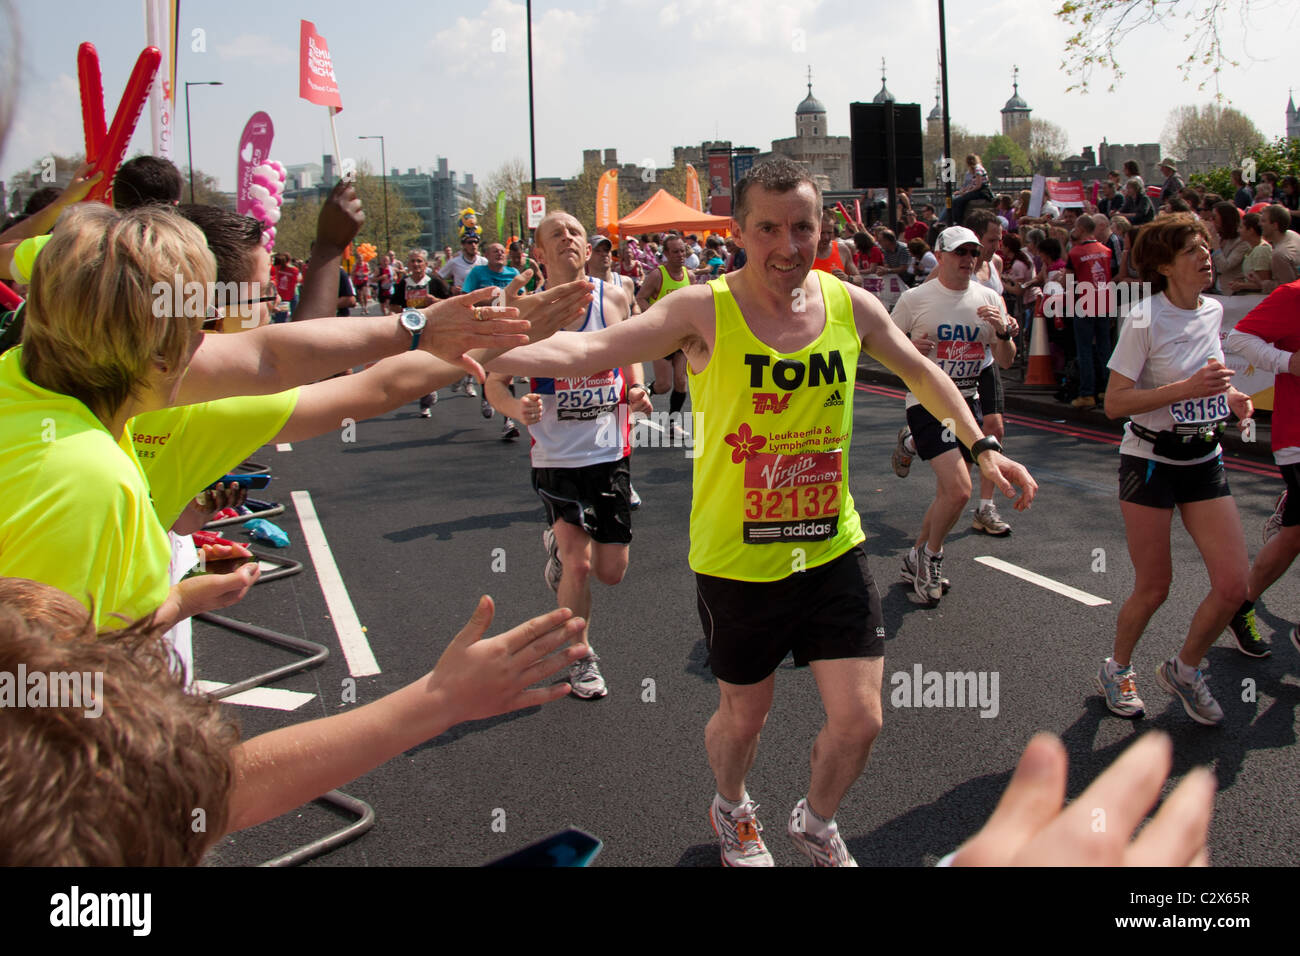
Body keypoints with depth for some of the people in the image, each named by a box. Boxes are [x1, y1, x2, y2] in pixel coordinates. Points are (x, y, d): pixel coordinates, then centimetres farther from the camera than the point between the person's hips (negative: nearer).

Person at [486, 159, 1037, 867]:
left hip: (832, 549, 3)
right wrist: (497, 354, -46)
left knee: (859, 720, 4)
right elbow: (594, 349, -30)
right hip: (736, 560, -3)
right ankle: (731, 810, 51)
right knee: (744, 714, 15)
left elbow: (919, 370, 16)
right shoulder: (705, 311, -16)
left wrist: (981, 445, 14)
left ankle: (816, 823, 38)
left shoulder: (852, 305, -3)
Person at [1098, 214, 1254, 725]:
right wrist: (1188, 388, -26)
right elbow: (1114, 402, -19)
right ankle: (1117, 669, 30)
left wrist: (1230, 395, 3)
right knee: (1154, 587, 2)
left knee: (1233, 584, -2)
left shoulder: (1213, 311, 5)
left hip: (1205, 462, 6)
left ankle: (1184, 669, 24)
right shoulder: (1145, 321, -15)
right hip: (1150, 463, -6)